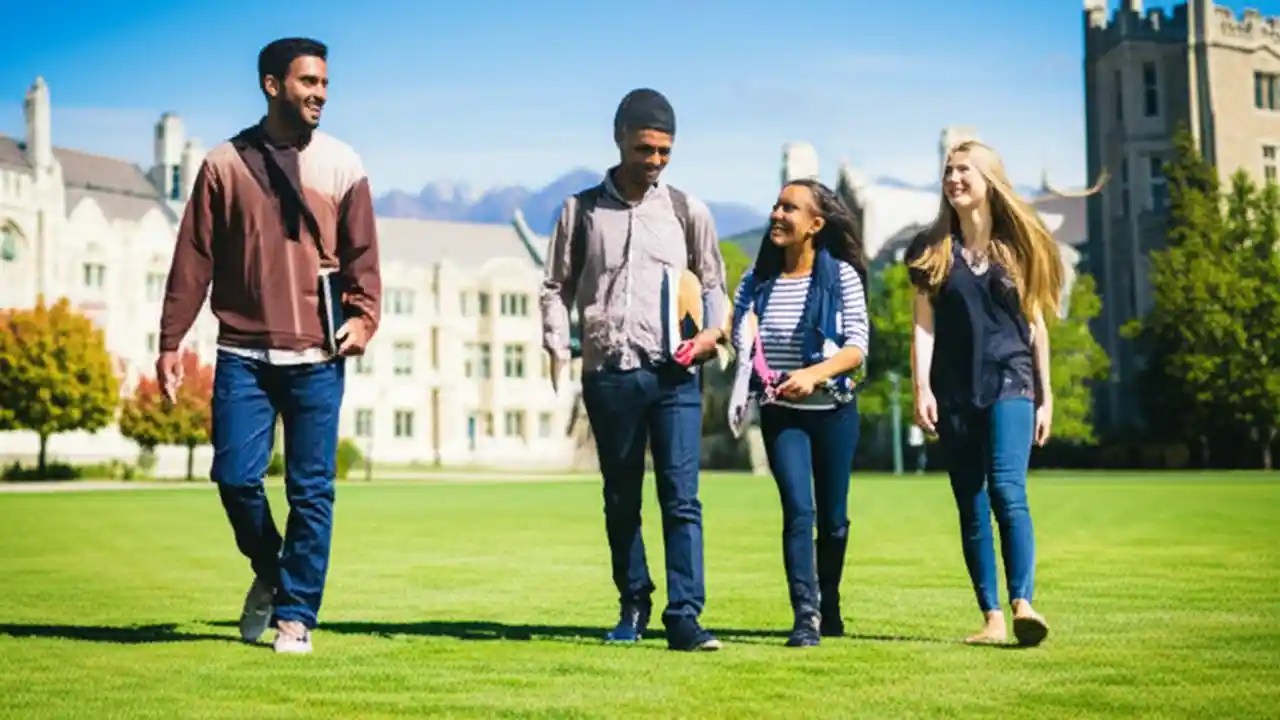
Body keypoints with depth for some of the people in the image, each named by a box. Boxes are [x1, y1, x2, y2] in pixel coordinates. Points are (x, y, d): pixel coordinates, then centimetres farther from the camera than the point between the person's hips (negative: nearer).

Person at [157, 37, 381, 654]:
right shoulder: (225, 164, 5)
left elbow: (362, 254, 7)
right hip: (243, 354, 0)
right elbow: (193, 260, 4)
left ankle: (295, 614, 11)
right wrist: (170, 342, 1)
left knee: (311, 490, 0)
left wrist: (362, 316, -8)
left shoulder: (342, 165, 6)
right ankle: (269, 571, 25)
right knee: (235, 476, -4)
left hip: (316, 357, 0)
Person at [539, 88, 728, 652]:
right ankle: (633, 605, 24)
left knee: (681, 497, -8)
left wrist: (714, 329, -5)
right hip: (608, 374, 1)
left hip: (673, 374, -1)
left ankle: (684, 616, -9)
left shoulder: (686, 210, 9)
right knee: (621, 499, 10)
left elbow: (712, 284, 15)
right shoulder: (582, 209, 9)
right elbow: (557, 287, 11)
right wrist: (558, 350, -2)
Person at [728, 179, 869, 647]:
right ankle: (806, 616, -16)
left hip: (834, 411, 0)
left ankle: (829, 608, 30)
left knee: (833, 517, 9)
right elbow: (735, 336, -2)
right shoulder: (759, 278, 2)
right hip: (780, 413, 1)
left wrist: (814, 373, -27)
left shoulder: (841, 275, -6)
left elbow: (857, 347, -12)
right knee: (798, 509, -15)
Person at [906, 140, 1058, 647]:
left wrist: (1045, 395, 8)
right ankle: (992, 618, 5)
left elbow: (1035, 323, 10)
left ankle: (1022, 604, -27)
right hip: (954, 390, 2)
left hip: (1009, 382, -2)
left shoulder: (1019, 244, 7)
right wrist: (922, 388, -7)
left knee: (1007, 490, -20)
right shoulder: (932, 249, 7)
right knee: (971, 508, 2)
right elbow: (924, 324, 4)